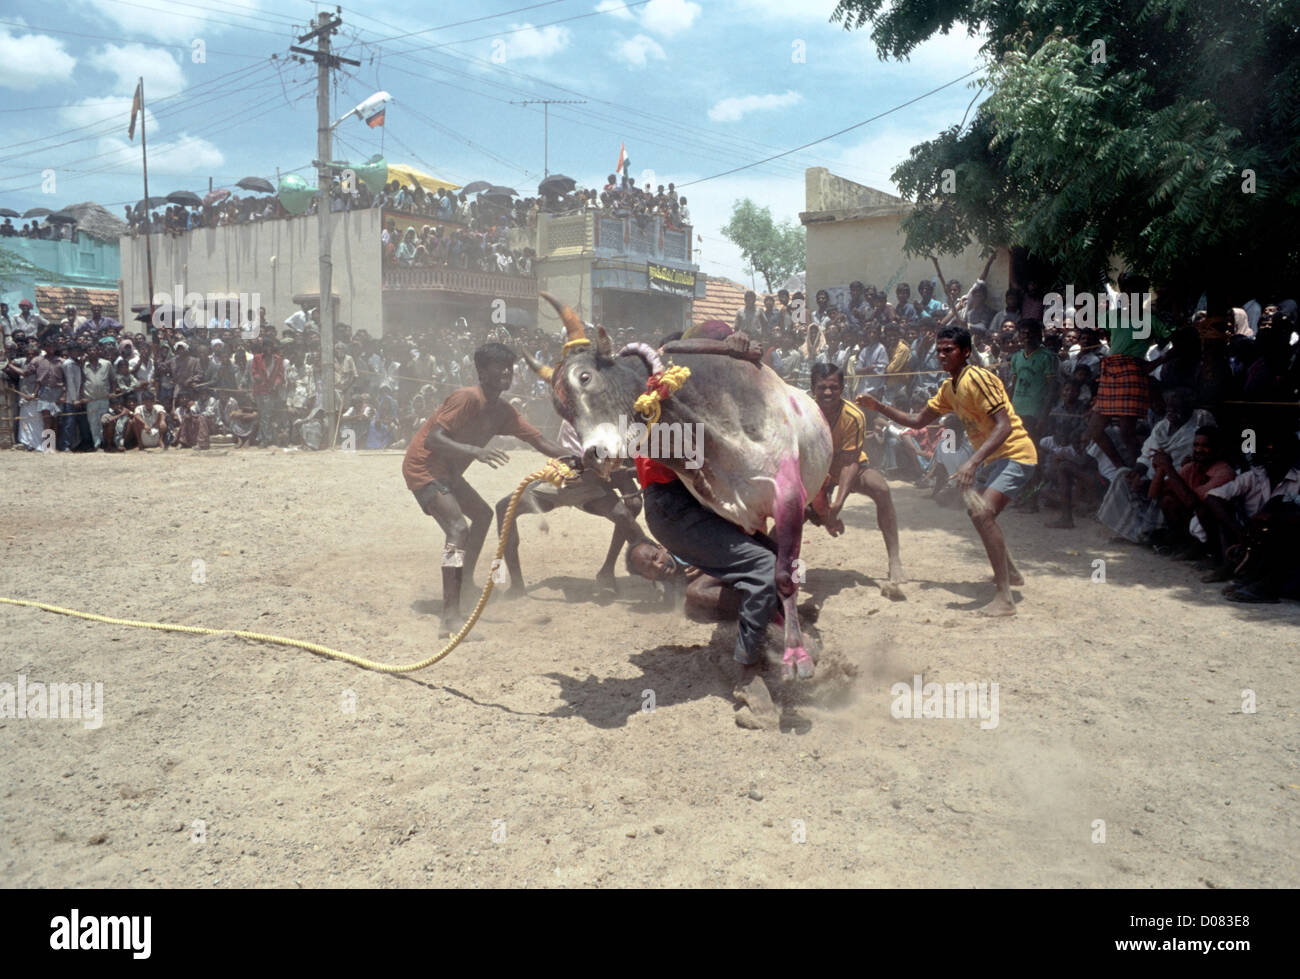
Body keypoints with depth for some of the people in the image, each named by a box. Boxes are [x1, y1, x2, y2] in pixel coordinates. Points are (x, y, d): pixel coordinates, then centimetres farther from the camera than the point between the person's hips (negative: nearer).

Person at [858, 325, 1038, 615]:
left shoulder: (976, 378, -19)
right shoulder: (949, 388, 10)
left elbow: (1004, 426, -27)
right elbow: (917, 421, 16)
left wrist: (973, 461, -37)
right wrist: (878, 407, 7)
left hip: (1015, 454, -11)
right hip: (992, 458, 11)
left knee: (982, 513, -27)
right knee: (977, 509, 26)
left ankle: (1005, 600, -27)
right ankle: (1010, 573, 45)